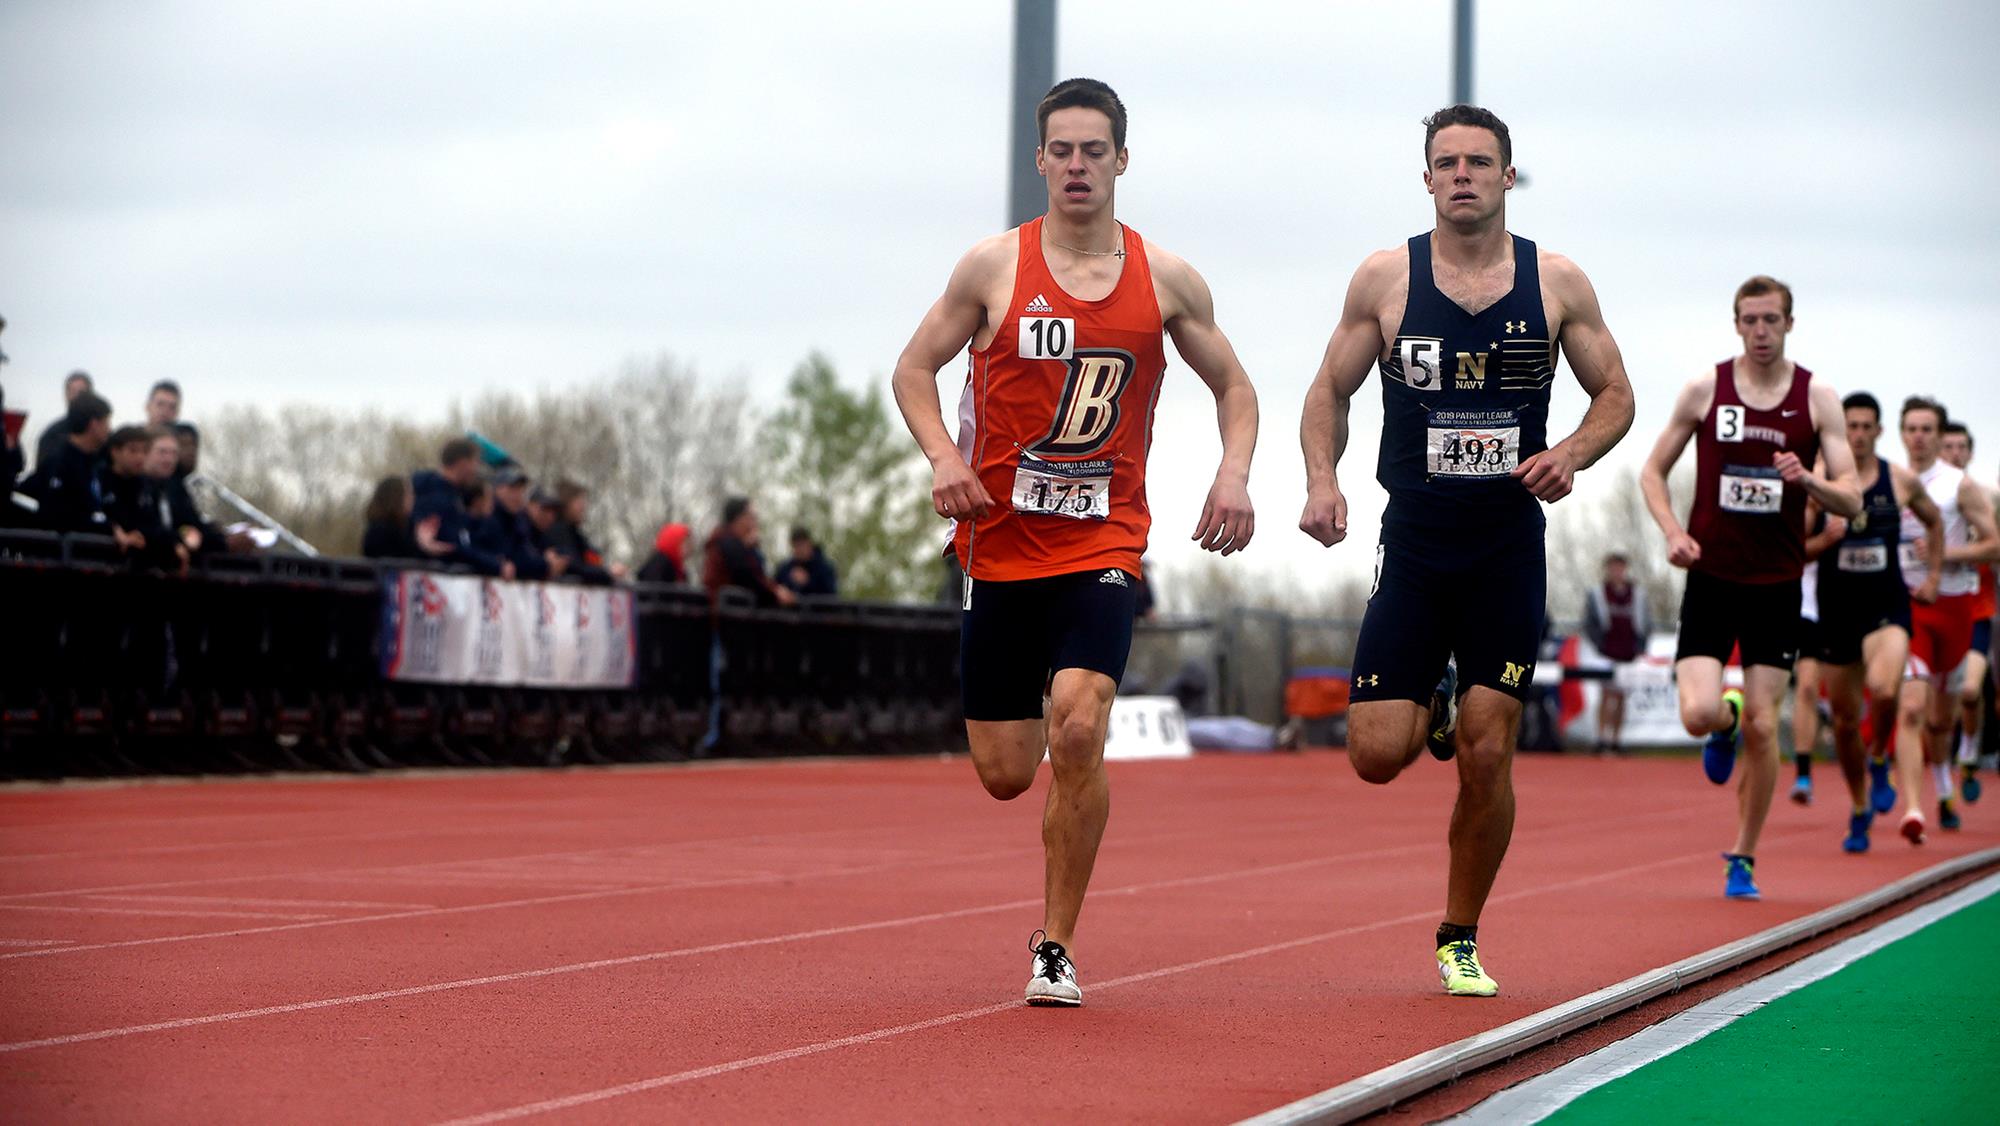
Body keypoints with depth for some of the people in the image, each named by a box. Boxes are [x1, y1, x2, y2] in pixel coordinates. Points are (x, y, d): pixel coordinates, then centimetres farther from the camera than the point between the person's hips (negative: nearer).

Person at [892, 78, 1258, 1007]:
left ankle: (1056, 946, -7)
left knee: (1079, 728, -23)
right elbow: (914, 369, 8)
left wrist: (1234, 472, -5)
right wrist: (944, 456, -10)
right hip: (999, 543, 1)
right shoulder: (993, 268, -1)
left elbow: (1234, 386, 14)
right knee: (1004, 774, 2)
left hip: (1103, 544, 0)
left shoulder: (1166, 281, 2)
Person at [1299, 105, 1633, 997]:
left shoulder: (1558, 284, 1)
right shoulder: (1385, 279, 0)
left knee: (1487, 758, -3)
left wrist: (1572, 454, -11)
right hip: (1413, 551, 0)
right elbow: (1329, 393, 7)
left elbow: (1615, 394, 9)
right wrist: (1321, 481, -11)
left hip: (1509, 554, 0)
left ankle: (1460, 941, 16)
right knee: (1377, 755, -7)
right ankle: (1431, 709, 30)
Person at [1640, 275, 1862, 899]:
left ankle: (1743, 859, 15)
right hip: (1711, 578, 0)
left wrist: (1806, 480, -22)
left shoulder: (1818, 398, 0)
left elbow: (1851, 500, -1)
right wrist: (1673, 531, -9)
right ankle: (1726, 723, 23)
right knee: (1699, 716, -16)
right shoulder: (1704, 390, 0)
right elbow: (1653, 471, 8)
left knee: (1762, 728, 0)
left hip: (1777, 584, 1)